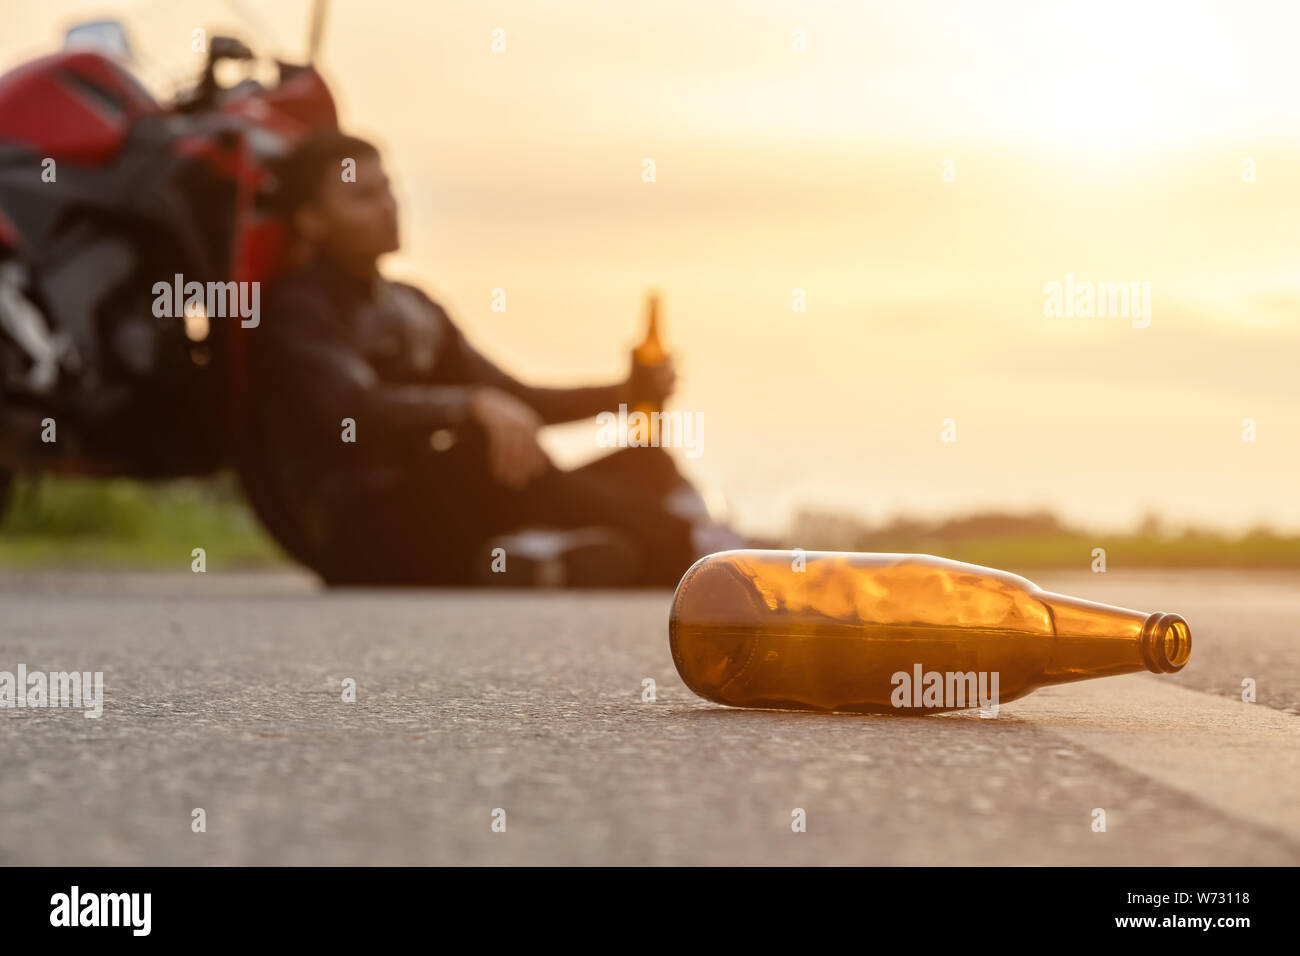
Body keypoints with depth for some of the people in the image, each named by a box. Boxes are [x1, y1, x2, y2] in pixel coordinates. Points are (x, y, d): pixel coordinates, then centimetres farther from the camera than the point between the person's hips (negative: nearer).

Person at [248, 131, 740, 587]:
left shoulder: (411, 305, 22)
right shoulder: (296, 309, -4)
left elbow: (507, 395, 23)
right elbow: (349, 410, -23)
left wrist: (621, 393, 7)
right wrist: (474, 407, -39)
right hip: (367, 542, -8)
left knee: (644, 464, -3)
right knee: (489, 450, -37)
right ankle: (683, 550, -32)